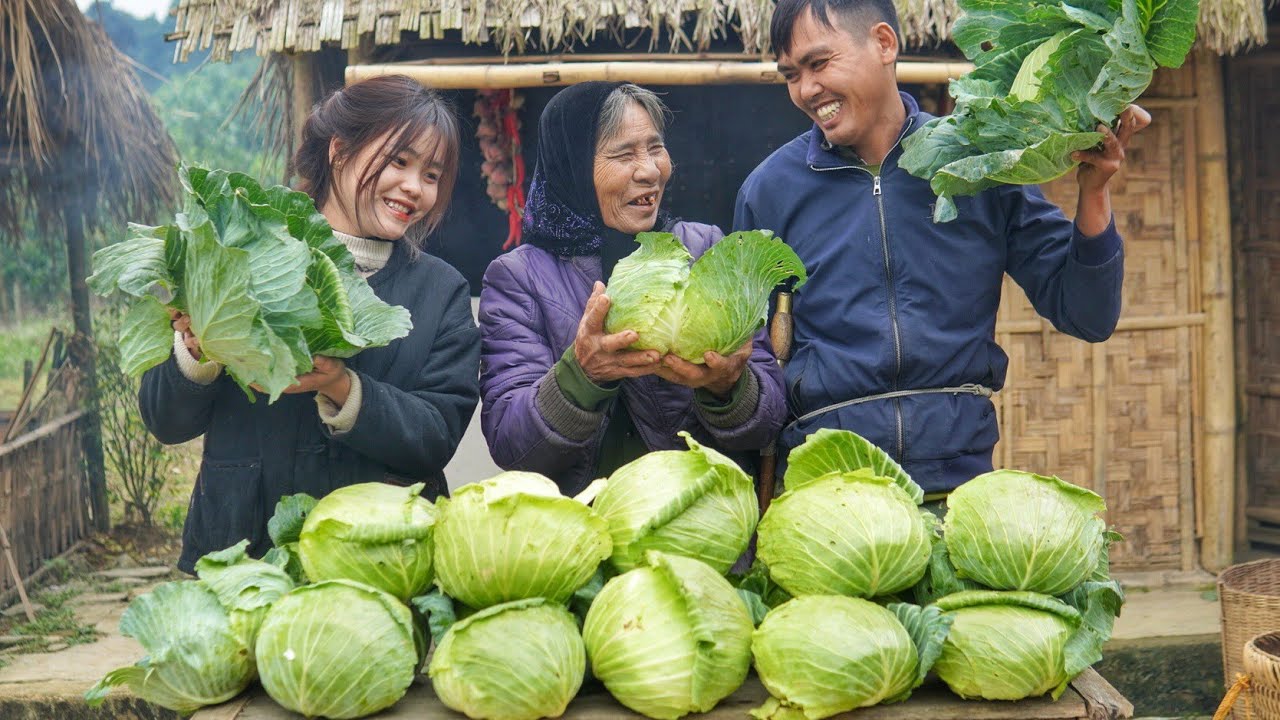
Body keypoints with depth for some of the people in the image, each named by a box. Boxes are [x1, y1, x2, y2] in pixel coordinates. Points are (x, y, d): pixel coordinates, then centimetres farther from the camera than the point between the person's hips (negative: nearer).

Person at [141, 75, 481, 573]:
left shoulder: (441, 291, 9)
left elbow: (439, 437, -1)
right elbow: (166, 423, 6)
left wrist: (341, 389, -16)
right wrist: (196, 351, -13)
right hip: (239, 548, 0)